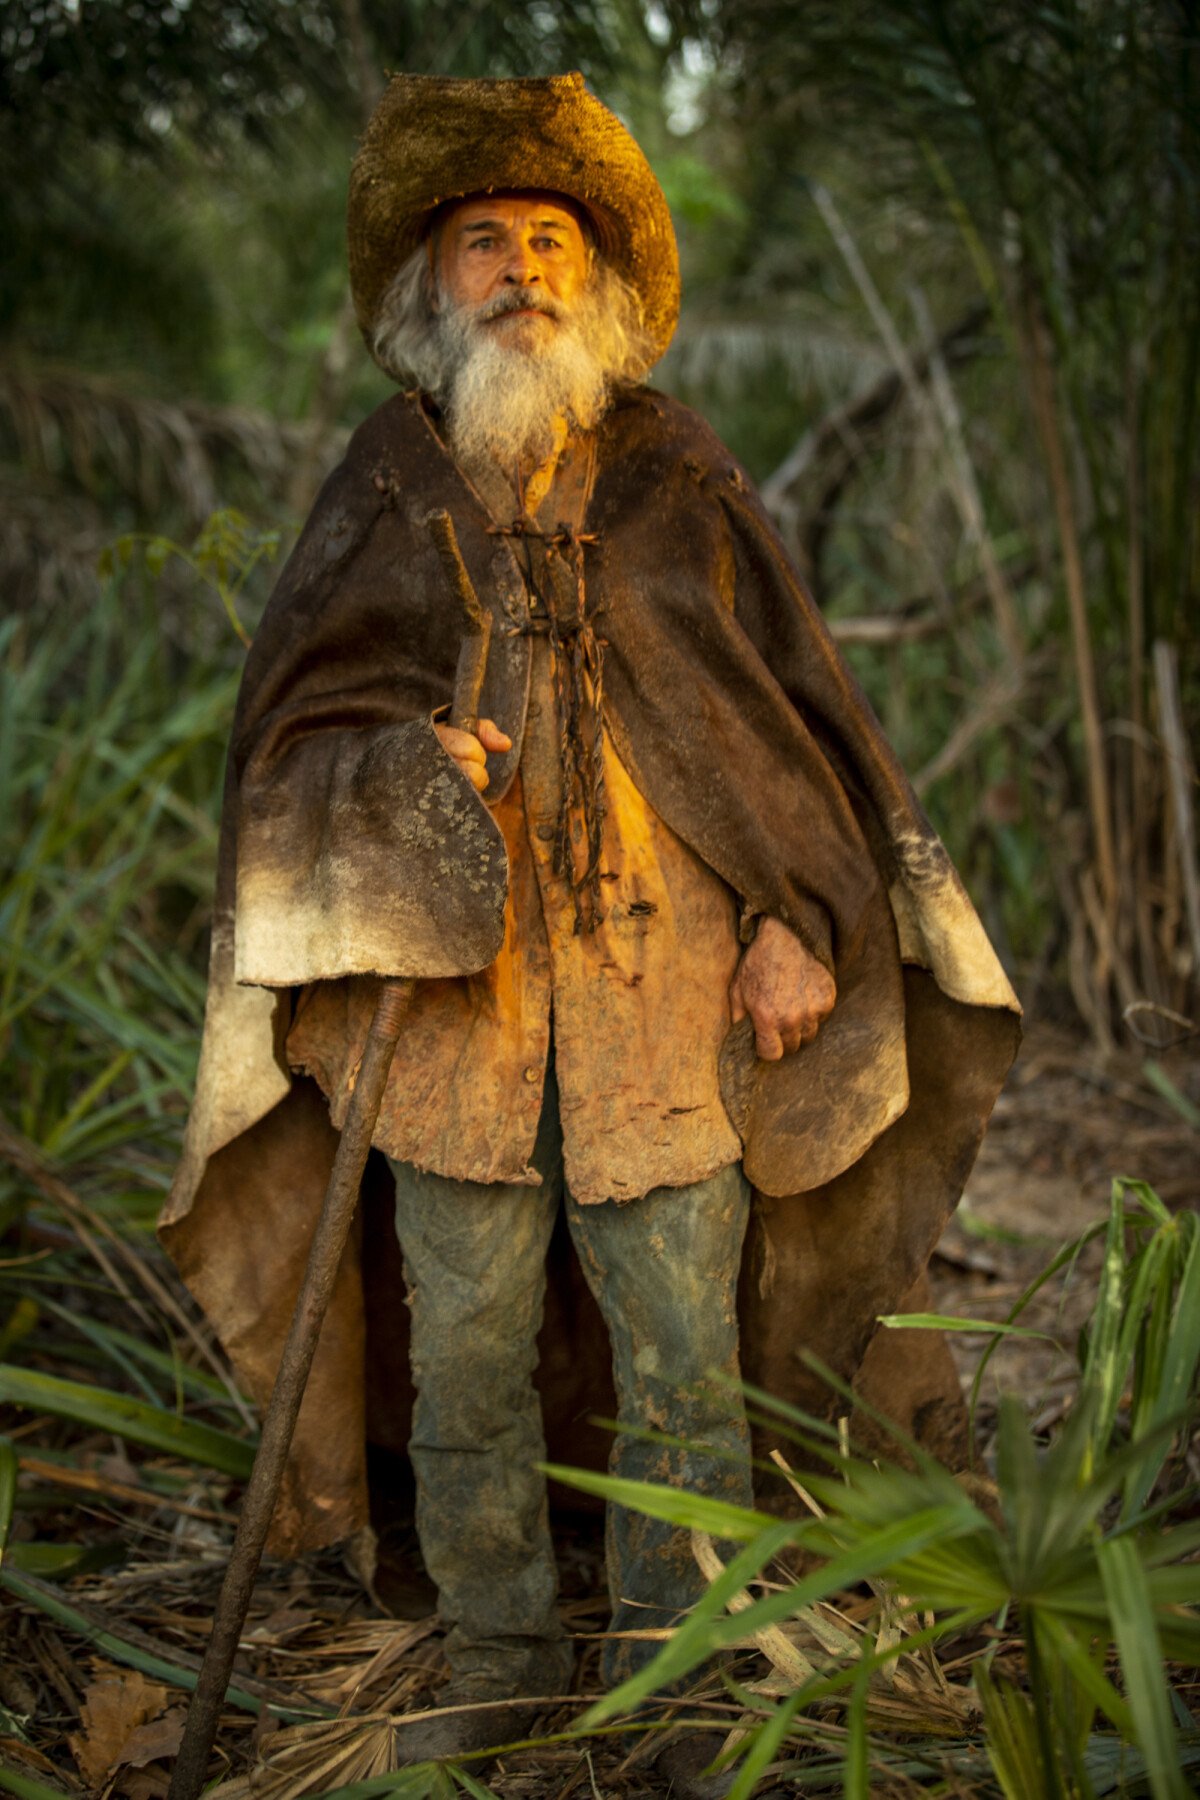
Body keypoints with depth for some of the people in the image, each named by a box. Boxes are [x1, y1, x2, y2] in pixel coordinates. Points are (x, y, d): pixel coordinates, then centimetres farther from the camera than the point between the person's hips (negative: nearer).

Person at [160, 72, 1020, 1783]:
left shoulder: (678, 479, 8)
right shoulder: (383, 491, 8)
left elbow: (790, 708, 9)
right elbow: (295, 724, 6)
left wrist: (796, 920, 0)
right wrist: (397, 765, -16)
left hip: (668, 994, 0)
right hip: (455, 998, 0)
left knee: (683, 1354, 5)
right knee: (469, 1354, 7)